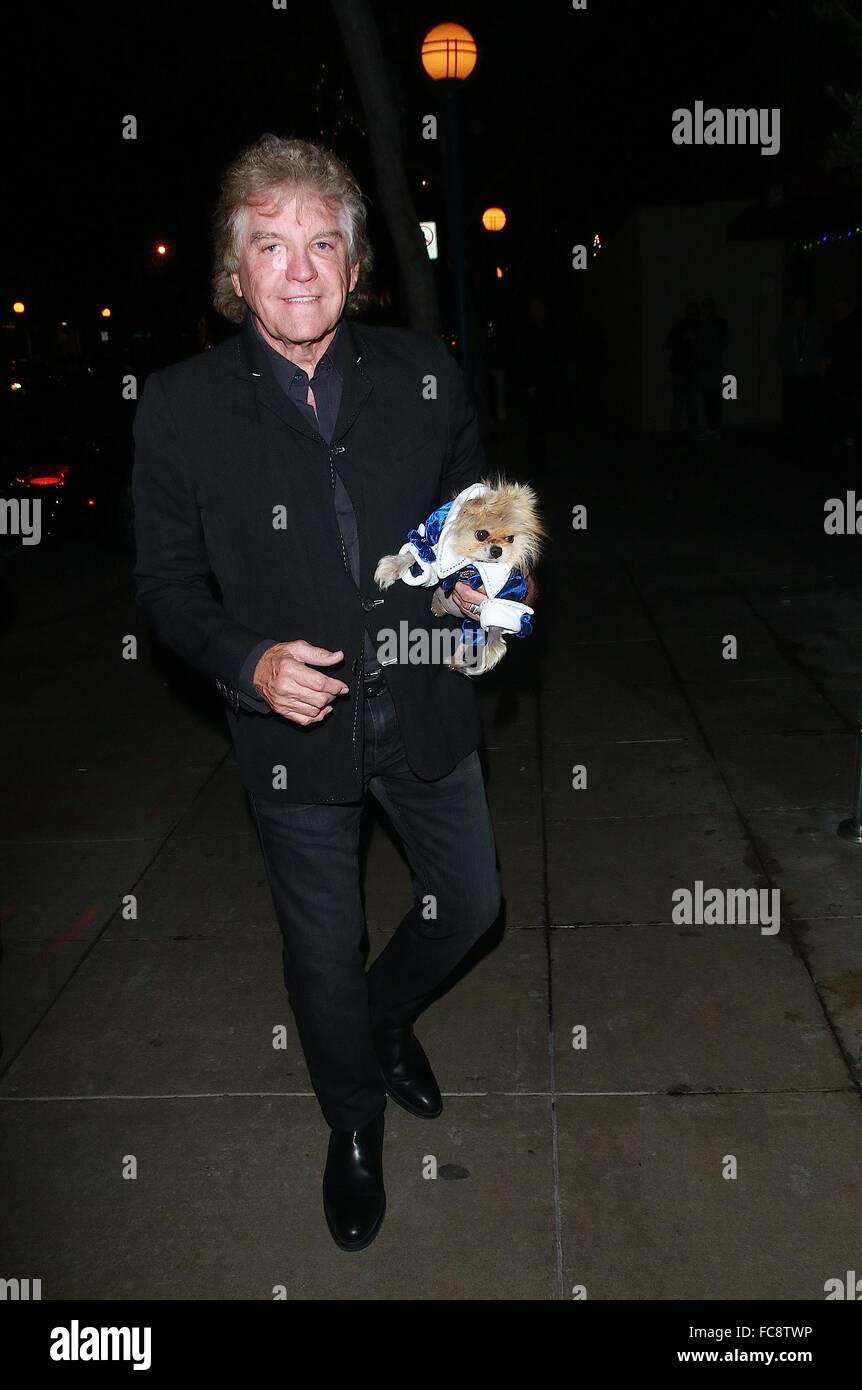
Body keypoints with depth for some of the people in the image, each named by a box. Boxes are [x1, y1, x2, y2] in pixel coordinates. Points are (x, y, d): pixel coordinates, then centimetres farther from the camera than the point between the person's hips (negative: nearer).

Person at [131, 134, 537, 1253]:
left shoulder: (423, 373, -4)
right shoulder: (182, 405, -10)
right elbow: (167, 583, -4)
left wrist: (477, 581, -11)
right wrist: (250, 662, -22)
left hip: (423, 709, 3)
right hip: (295, 733, -2)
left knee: (470, 905, 19)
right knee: (324, 952, 15)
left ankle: (388, 1014, 53)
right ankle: (354, 1128, 44)